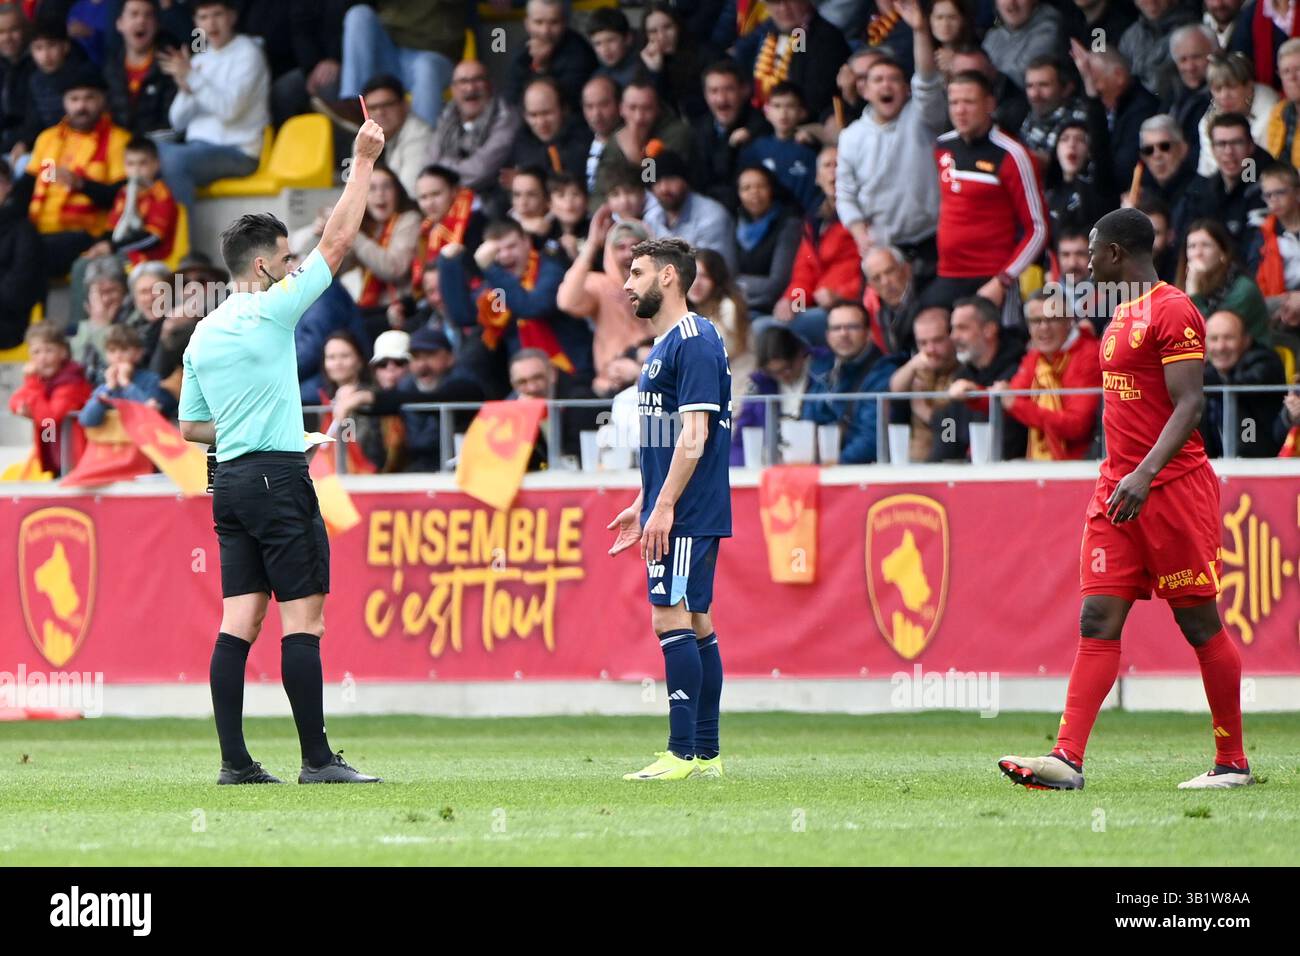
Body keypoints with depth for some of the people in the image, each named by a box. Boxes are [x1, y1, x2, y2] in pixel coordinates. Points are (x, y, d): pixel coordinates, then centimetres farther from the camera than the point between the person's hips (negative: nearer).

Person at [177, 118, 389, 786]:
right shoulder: (270, 311, -8)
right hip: (278, 477, -8)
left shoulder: (203, 335, 13)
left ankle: (234, 761, -2)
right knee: (303, 614, -6)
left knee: (240, 619, 4)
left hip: (229, 481, 8)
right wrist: (363, 163, 1)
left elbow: (192, 426, 18)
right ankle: (317, 759, -8)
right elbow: (337, 242, -5)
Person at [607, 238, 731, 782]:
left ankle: (683, 754, -14)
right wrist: (641, 506, 24)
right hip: (670, 513, 10)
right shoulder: (663, 346, 19)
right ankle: (705, 755, 10)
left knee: (672, 620, -13)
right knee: (696, 624, 9)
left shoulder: (694, 343, -13)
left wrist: (664, 507, -21)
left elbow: (693, 436, -19)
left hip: (687, 513, -10)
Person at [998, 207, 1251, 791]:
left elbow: (1189, 405, -18)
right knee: (1098, 621, -3)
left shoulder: (1172, 312, -11)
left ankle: (1233, 763, 8)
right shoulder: (1125, 316, 18)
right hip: (1118, 490, 9)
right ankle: (1067, 759, -11)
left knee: (1199, 623, -1)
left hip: (1173, 484, -9)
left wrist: (1146, 473, -28)